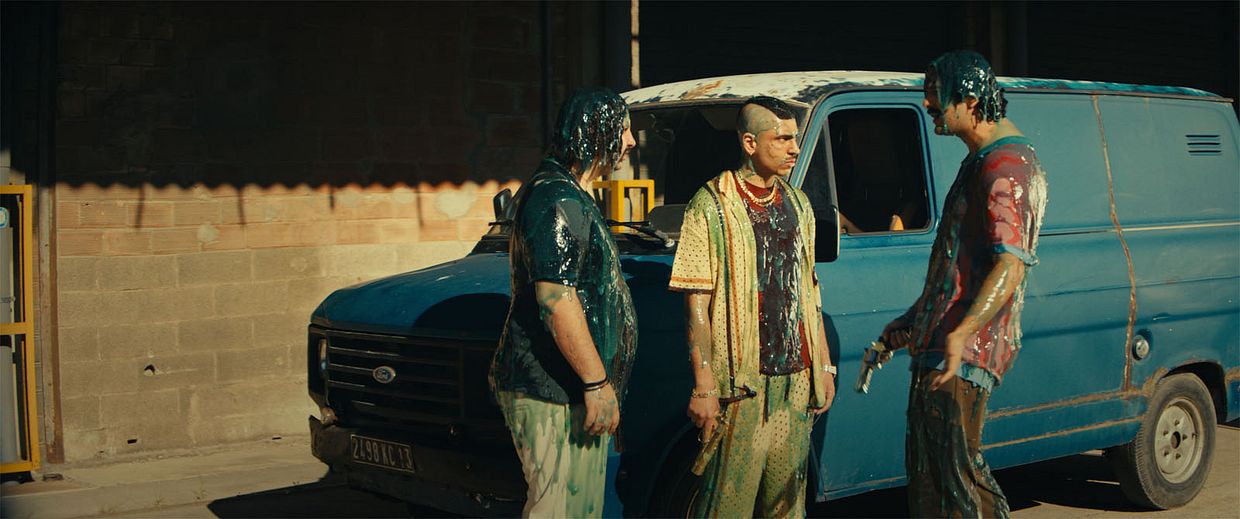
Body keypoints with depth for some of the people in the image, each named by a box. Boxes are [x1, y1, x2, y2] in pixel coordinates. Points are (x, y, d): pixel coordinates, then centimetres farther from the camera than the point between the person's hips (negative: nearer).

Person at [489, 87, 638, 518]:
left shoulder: (569, 196, 19)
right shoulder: (558, 200, -17)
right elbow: (555, 298, -24)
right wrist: (597, 382, -22)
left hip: (571, 391, 11)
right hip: (554, 396, -11)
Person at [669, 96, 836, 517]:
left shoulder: (797, 205, 12)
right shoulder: (711, 206, -7)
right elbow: (696, 304, -10)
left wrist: (824, 367, 14)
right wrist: (704, 387, -15)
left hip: (796, 380, 6)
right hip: (740, 385, -6)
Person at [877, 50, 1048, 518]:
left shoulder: (1006, 166, -15)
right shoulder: (980, 161, 19)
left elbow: (1011, 265, -26)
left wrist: (962, 334, -38)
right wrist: (916, 319, 31)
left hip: (967, 353, -11)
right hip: (939, 346, 11)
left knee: (953, 471, -9)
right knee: (925, 467, 15)